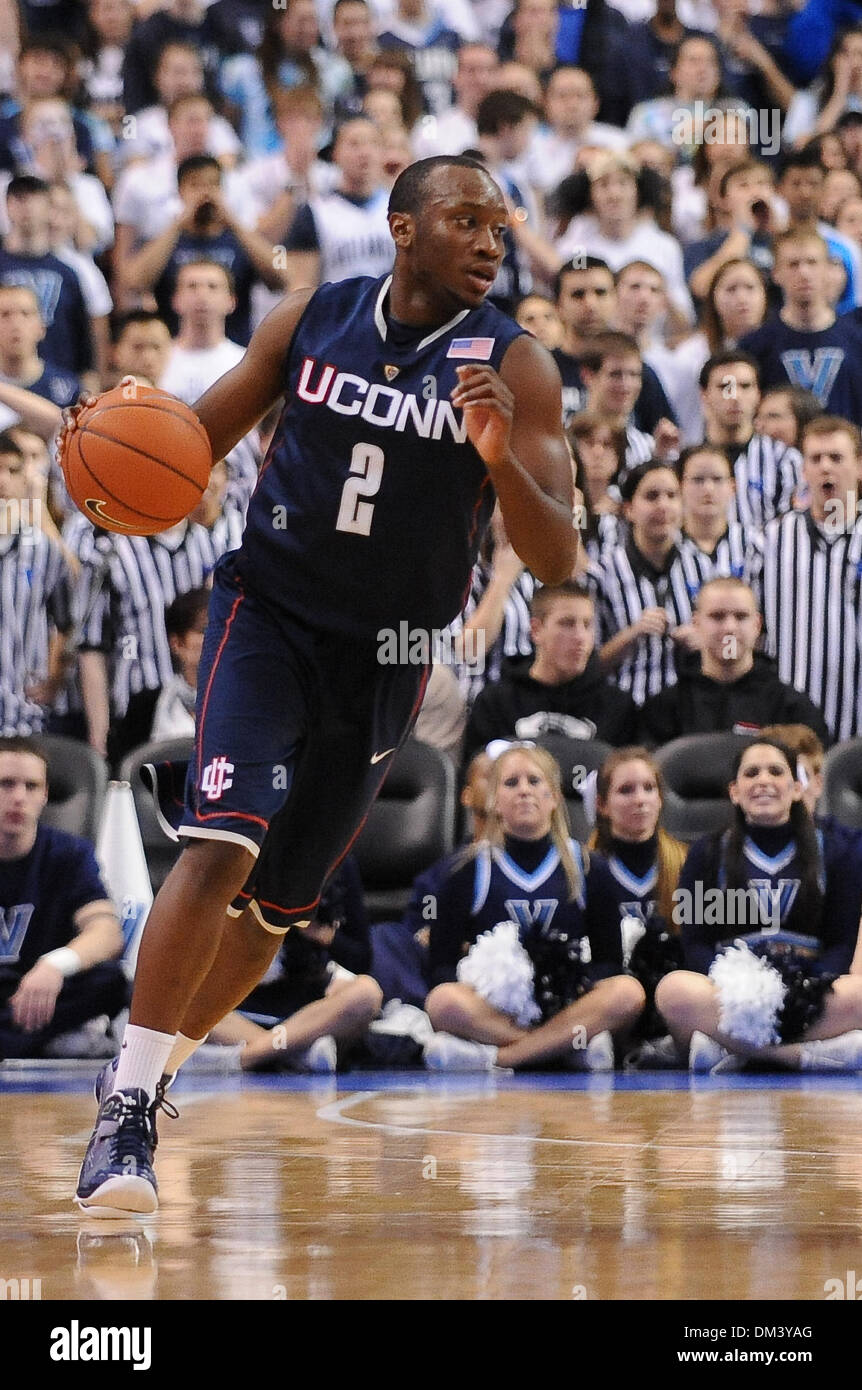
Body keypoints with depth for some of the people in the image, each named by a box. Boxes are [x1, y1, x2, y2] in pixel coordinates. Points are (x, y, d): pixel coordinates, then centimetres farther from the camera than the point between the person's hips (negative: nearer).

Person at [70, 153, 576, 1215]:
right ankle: (126, 1109, -18)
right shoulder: (310, 320, -3)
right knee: (223, 844, -22)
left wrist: (502, 462, -32)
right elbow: (196, 440, 9)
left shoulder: (515, 368, -8)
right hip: (268, 615, -1)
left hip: (387, 659, 1)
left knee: (276, 905, 10)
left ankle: (155, 1074, 32)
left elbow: (556, 562, -13)